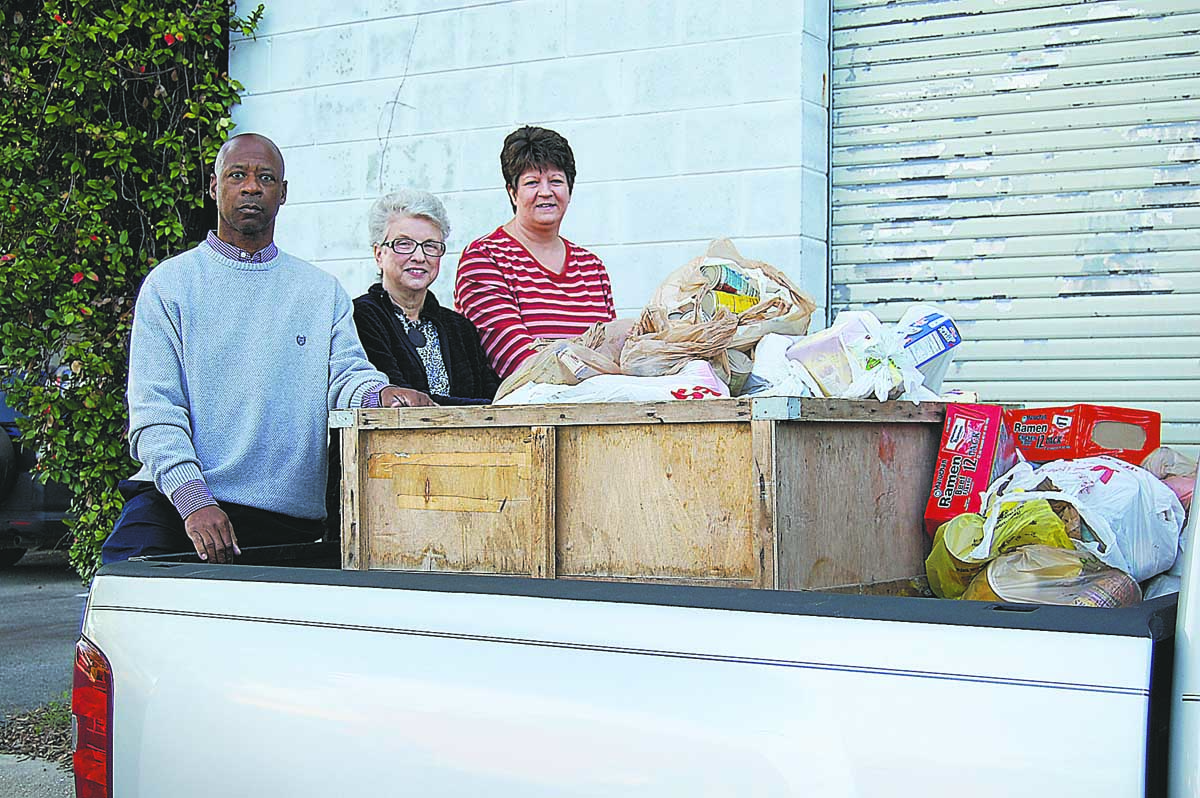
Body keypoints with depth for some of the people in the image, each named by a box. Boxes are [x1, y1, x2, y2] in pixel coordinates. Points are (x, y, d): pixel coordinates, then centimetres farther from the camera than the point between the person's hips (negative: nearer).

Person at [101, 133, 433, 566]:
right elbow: (153, 407, -2)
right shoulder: (169, 283, 7)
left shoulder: (322, 291, 15)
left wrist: (380, 392, -22)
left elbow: (346, 374, 4)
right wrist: (193, 498, -18)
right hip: (177, 496, -1)